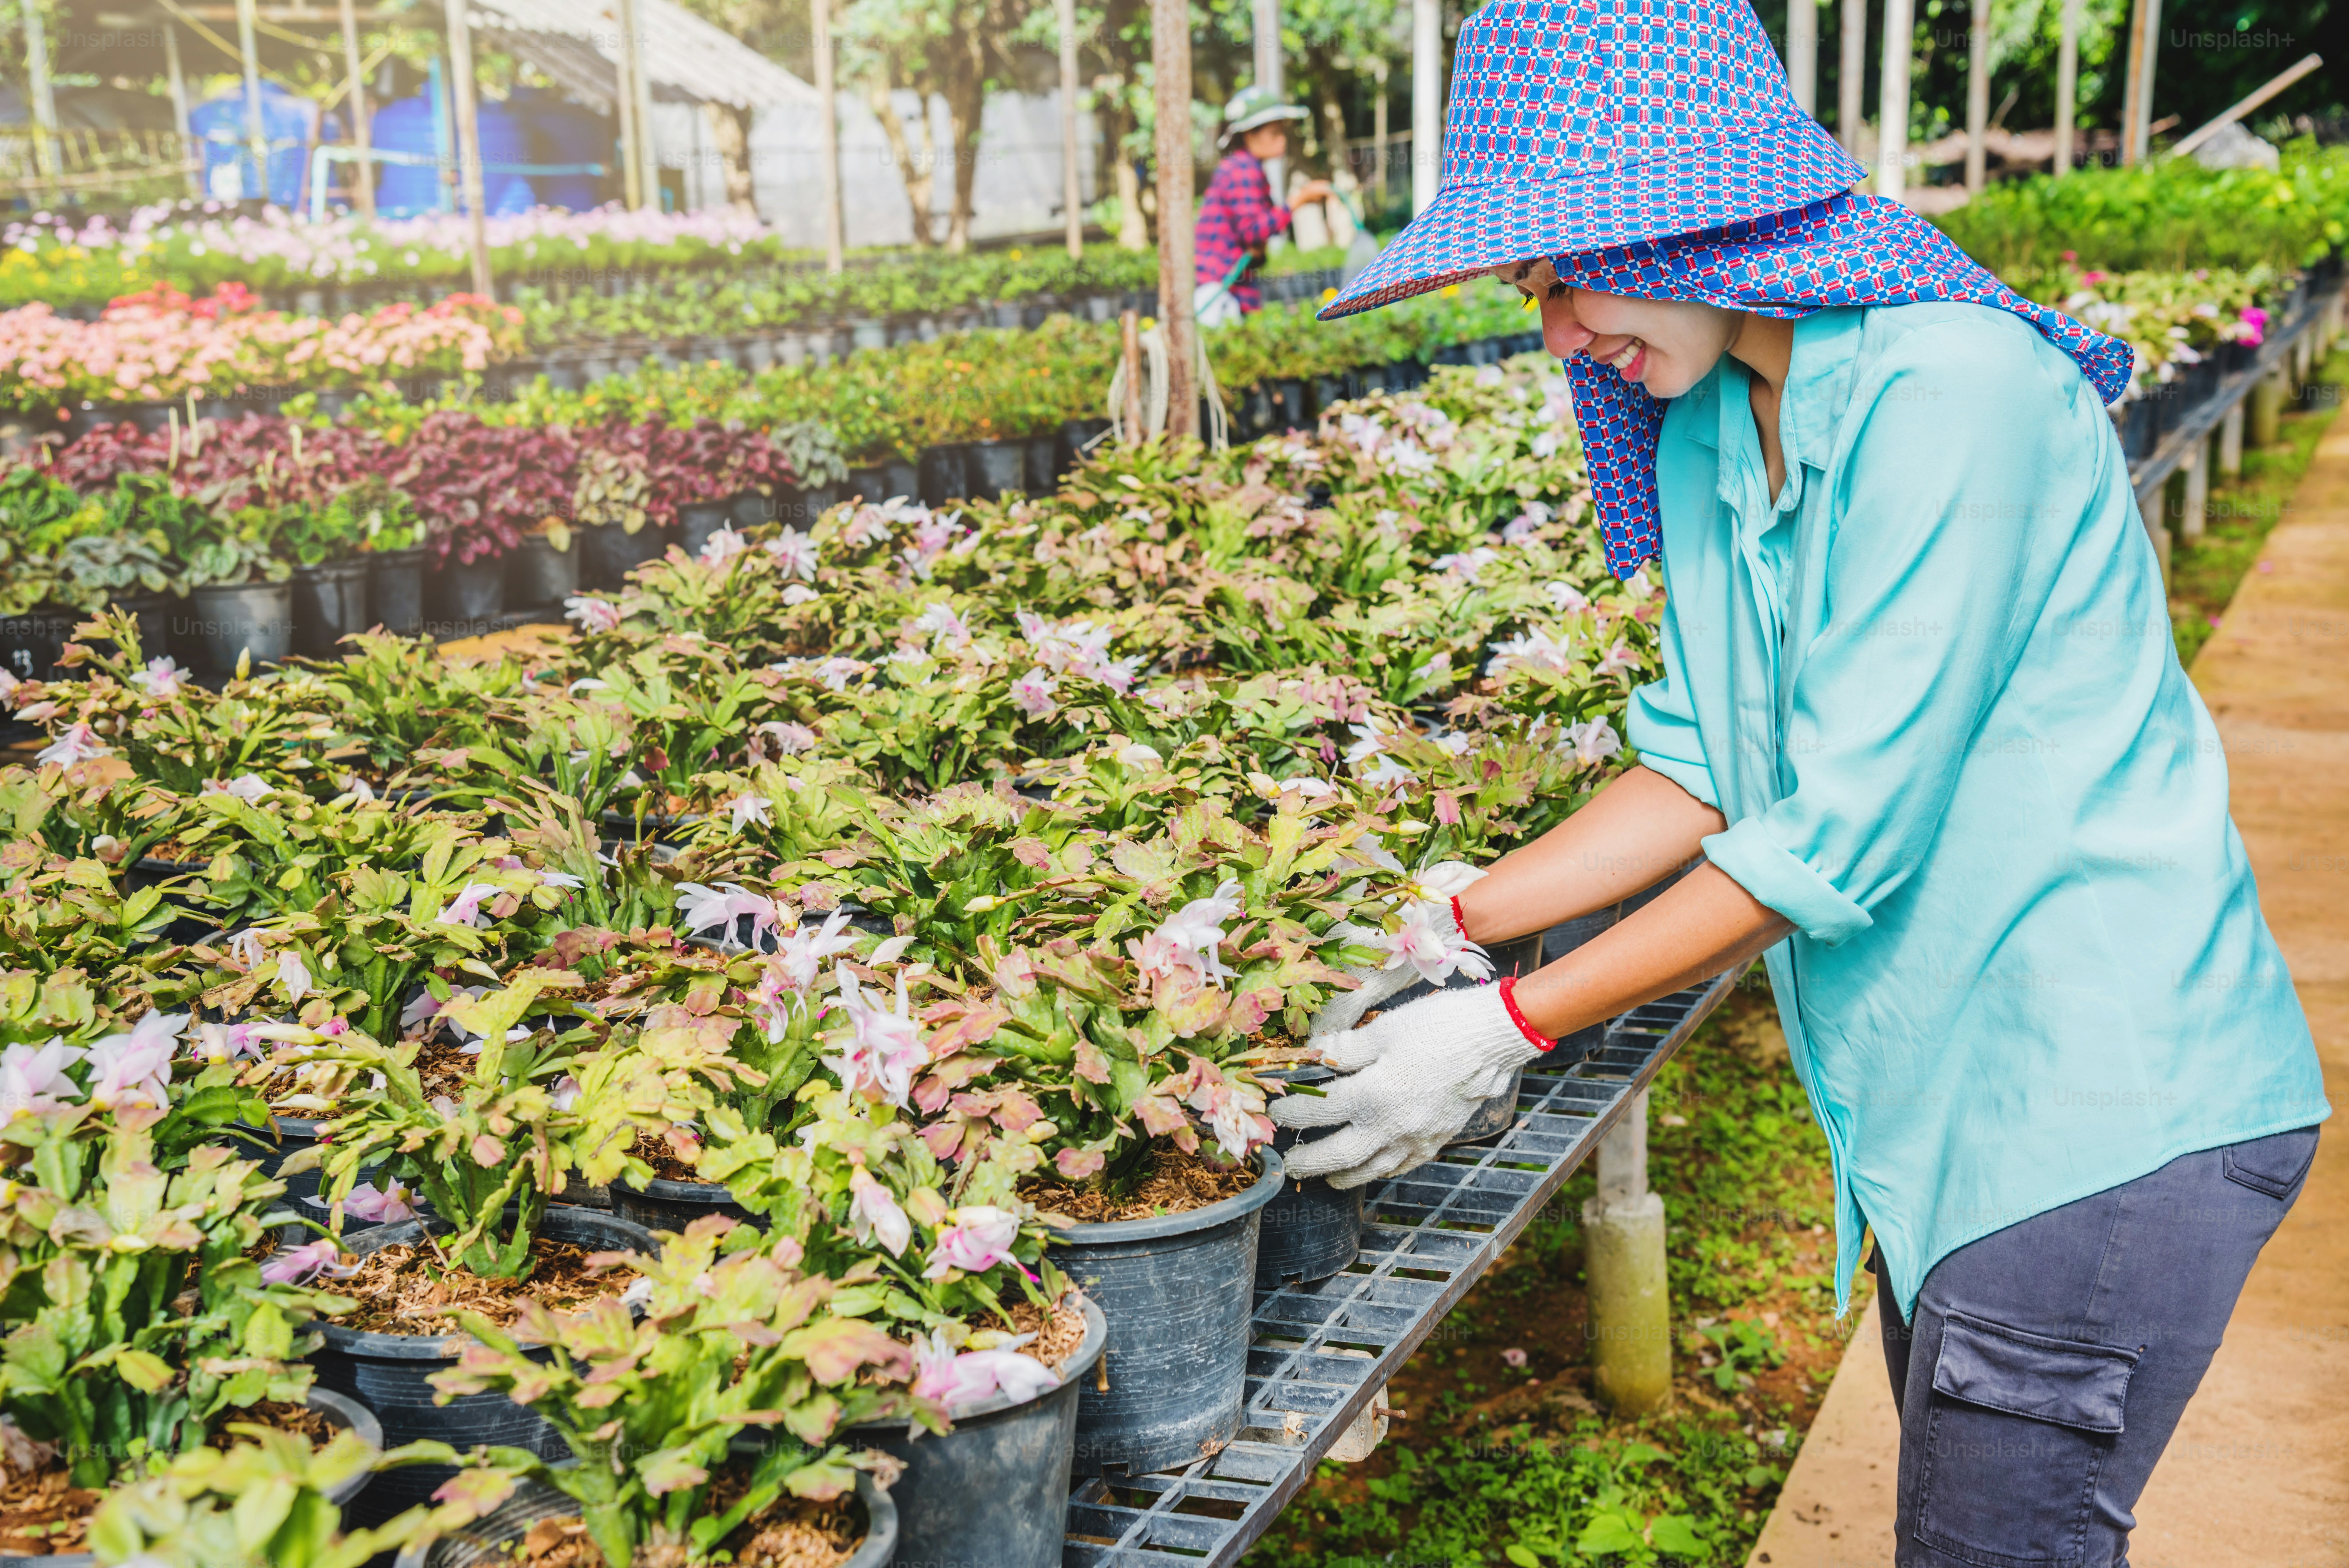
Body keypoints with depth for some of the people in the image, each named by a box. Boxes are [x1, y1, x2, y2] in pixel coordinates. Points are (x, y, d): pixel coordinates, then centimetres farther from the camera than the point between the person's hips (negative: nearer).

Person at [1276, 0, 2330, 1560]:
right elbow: (1707, 772, 9)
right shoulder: (1708, 423, 4)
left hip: (2105, 1103, -8)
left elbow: (1838, 835, -24)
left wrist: (1508, 1029, -18)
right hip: (1949, 1088, 8)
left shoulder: (1947, 391, -24)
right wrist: (1457, 917, 1)